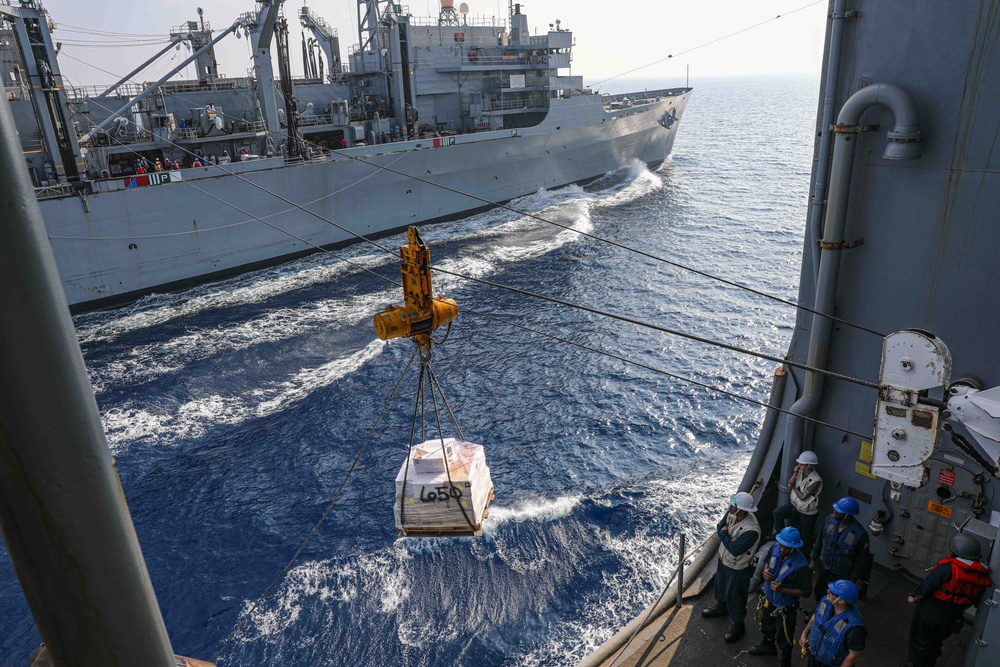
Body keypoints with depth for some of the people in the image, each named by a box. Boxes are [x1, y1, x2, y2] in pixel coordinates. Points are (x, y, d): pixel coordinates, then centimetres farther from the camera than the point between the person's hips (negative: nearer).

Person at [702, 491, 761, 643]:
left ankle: (738, 626, 37)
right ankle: (721, 607, 58)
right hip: (724, 559, 7)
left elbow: (735, 550, -34)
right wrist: (728, 537, -24)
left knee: (734, 596, 12)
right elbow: (719, 527, -5)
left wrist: (724, 535, -23)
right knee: (720, 583, 30)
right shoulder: (732, 514, -17)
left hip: (738, 568, -7)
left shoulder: (751, 530, -38)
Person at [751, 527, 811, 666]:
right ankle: (767, 645, 61)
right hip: (768, 597, 6)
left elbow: (805, 591, -22)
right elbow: (767, 561, 4)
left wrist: (782, 589, -31)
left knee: (784, 636, 17)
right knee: (767, 624, 31)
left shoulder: (801, 565, -34)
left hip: (785, 606, -5)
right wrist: (765, 570, -17)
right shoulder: (775, 548, -19)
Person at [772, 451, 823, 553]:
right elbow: (789, 484, -7)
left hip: (807, 512, -6)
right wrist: (795, 474, -19)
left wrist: (793, 487, -9)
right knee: (777, 511, -11)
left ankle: (805, 555, 33)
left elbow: (803, 496, -23)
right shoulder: (800, 472, -9)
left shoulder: (816, 481, -28)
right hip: (795, 505, 6)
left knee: (805, 537, 10)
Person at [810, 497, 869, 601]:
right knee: (819, 593, 25)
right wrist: (813, 559, 7)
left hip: (841, 574, -4)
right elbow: (820, 541, -1)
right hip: (823, 566, 4)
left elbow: (861, 560, -16)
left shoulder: (860, 534, -29)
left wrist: (853, 580, -10)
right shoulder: (830, 520, -17)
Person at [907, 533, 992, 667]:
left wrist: (913, 597, -3)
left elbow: (926, 587, -23)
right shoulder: (983, 576, -11)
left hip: (929, 615, -6)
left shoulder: (948, 567, -30)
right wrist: (956, 608, 20)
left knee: (920, 644, 16)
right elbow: (974, 600, 4)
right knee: (934, 644, 29)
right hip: (950, 621, 6)